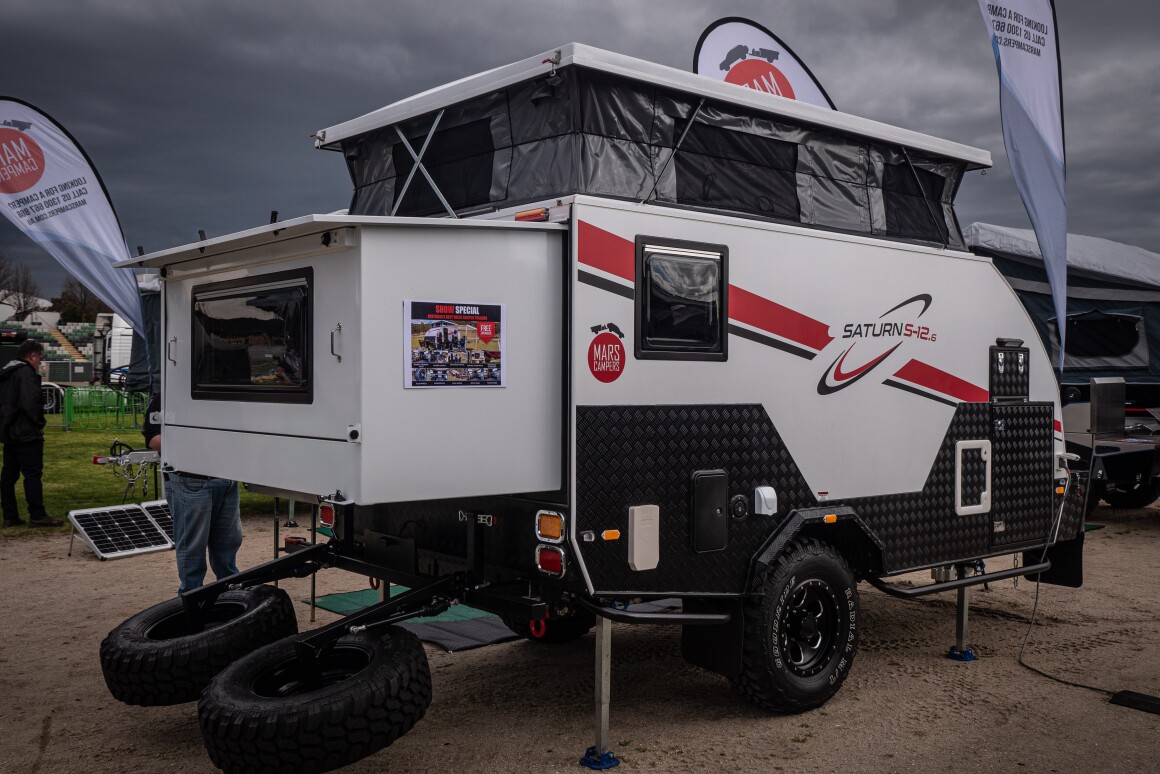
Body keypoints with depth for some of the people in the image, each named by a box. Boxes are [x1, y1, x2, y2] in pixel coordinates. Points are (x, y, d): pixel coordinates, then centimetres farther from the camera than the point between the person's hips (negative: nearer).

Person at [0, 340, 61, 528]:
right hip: (26, 433, -9)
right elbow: (31, 402, -24)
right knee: (33, 473, -5)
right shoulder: (26, 373, -14)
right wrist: (39, 423, -10)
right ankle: (37, 516, -3)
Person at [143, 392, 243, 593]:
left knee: (229, 540, 16)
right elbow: (152, 439, -12)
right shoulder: (163, 397, -7)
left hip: (227, 479, 7)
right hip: (190, 483, -7)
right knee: (192, 545, 2)